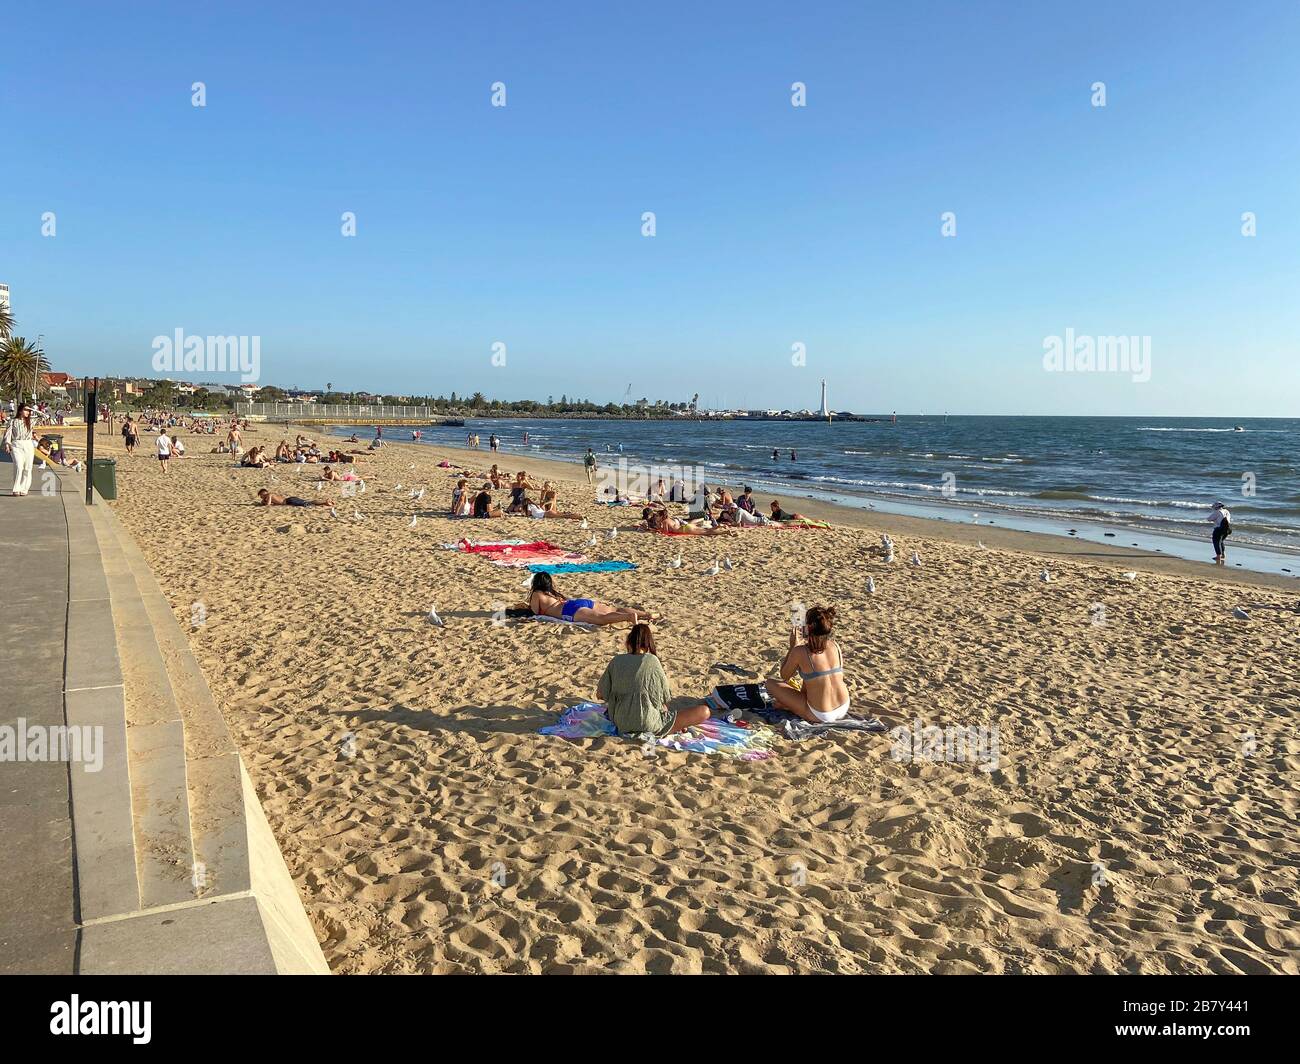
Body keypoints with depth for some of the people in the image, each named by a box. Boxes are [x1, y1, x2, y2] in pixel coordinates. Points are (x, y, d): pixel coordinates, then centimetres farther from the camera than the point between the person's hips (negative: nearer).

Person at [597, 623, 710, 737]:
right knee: (704, 711, -1)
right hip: (649, 726, -5)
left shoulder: (616, 660, 3)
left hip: (621, 726, 5)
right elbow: (665, 697, 0)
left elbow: (600, 694, 9)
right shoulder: (652, 660, -6)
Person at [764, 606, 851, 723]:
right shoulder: (835, 645, -4)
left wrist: (793, 646, 4)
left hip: (819, 716, -5)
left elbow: (784, 676, 2)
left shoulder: (799, 651, -18)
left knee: (770, 683, 7)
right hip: (843, 709, 5)